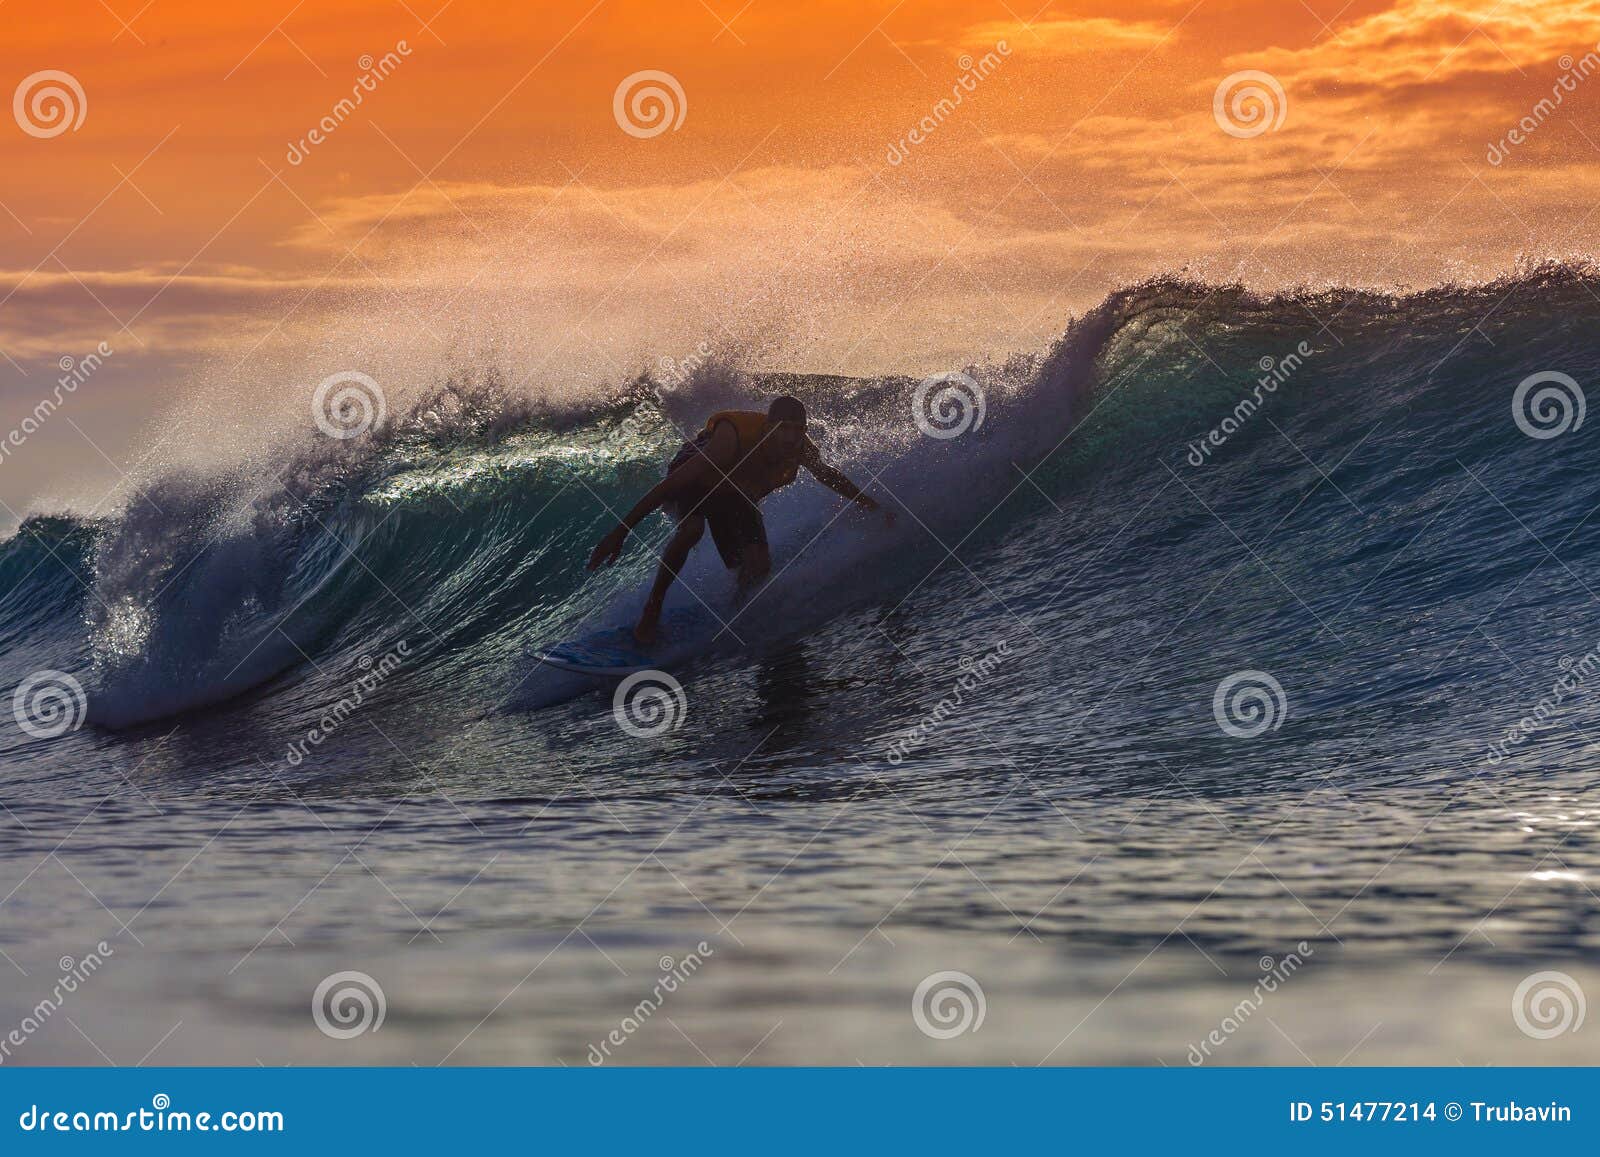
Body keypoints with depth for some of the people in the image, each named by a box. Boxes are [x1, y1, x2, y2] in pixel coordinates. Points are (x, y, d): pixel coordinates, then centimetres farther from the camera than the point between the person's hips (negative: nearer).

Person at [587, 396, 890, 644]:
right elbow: (672, 483, -40)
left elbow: (828, 476, 2)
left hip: (735, 497, 5)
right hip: (690, 484, -5)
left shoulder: (802, 450, -24)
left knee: (758, 569, -17)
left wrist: (871, 506, 10)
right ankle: (652, 606, -21)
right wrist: (621, 530, -42)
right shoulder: (734, 439, -42)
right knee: (691, 528, -39)